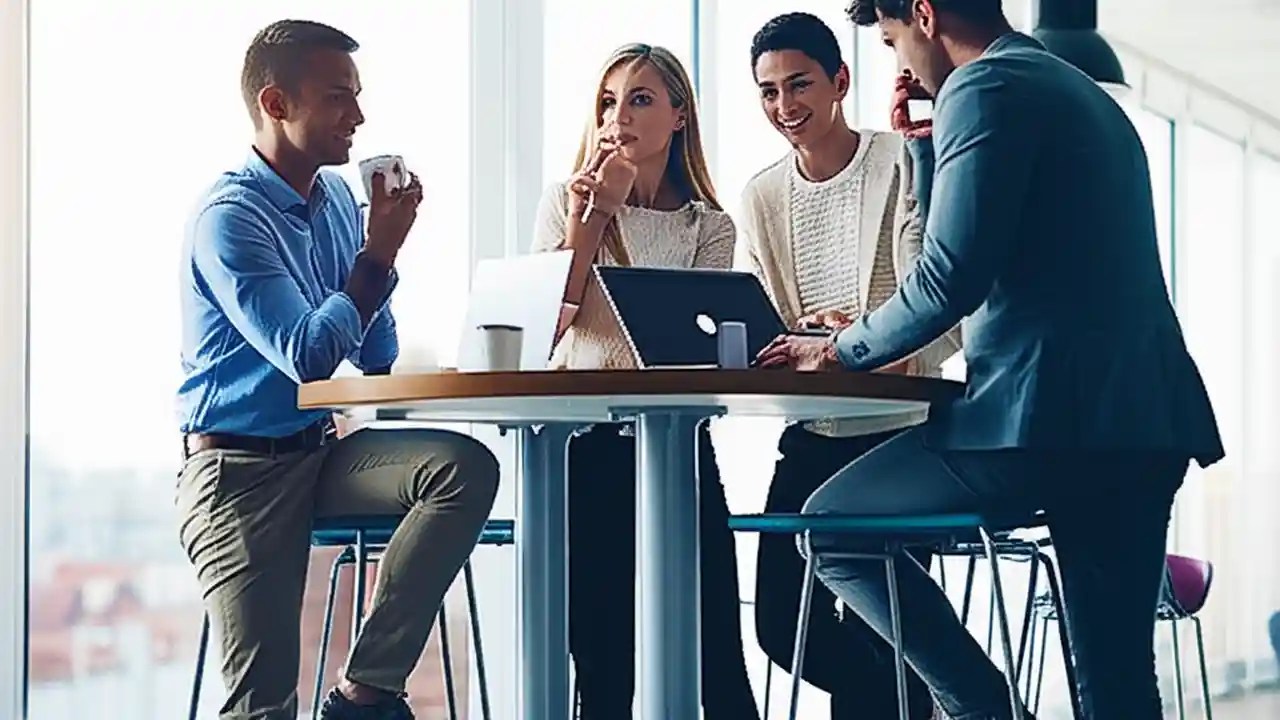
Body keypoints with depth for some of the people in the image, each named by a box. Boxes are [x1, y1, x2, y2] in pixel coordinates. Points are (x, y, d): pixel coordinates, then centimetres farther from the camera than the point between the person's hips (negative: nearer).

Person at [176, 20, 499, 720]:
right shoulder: (230, 217, -15)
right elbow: (307, 357, -23)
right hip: (237, 469, -7)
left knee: (467, 468, -21)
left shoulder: (335, 198, 9)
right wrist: (379, 251, -17)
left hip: (320, 451, 7)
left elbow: (376, 357, 11)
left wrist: (383, 241, -3)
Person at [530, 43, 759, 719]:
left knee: (715, 647, -6)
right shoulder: (566, 202, 9)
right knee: (602, 651, -2)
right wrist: (593, 214, -6)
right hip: (585, 441, -1)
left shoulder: (708, 227, 11)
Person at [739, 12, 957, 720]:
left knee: (874, 631, -10)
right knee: (784, 623, 4)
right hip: (811, 436, 6)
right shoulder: (759, 199, 9)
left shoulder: (904, 165, -8)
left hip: (899, 430, -6)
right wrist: (803, 335, -15)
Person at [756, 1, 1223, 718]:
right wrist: (925, 148, 32)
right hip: (1145, 424, 9)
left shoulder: (984, 88, -4)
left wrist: (843, 350, 0)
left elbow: (951, 277, -14)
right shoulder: (1086, 93, 25)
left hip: (1046, 415, -9)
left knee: (831, 523, 6)